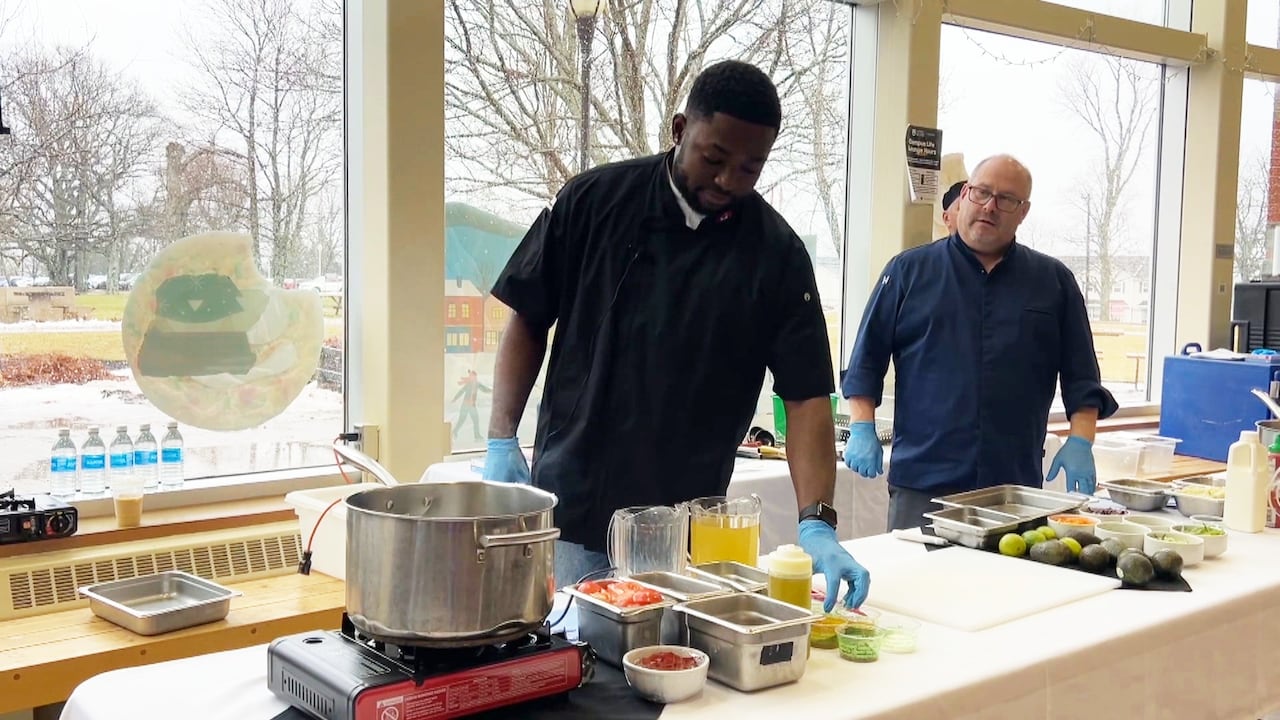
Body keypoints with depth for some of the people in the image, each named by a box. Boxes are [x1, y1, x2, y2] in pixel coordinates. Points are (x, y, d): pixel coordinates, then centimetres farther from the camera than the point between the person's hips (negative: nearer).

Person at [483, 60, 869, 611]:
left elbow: (807, 396, -7)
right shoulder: (595, 199, -2)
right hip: (568, 513, 0)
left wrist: (817, 524, -18)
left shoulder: (776, 254, -4)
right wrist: (502, 442, -4)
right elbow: (527, 322, 4)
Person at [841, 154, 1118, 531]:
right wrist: (862, 429, -3)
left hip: (1017, 486, 1)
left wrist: (1081, 442, -1)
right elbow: (867, 359, 5)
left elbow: (1081, 378, 10)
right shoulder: (910, 270, 6)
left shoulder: (1054, 281, 10)